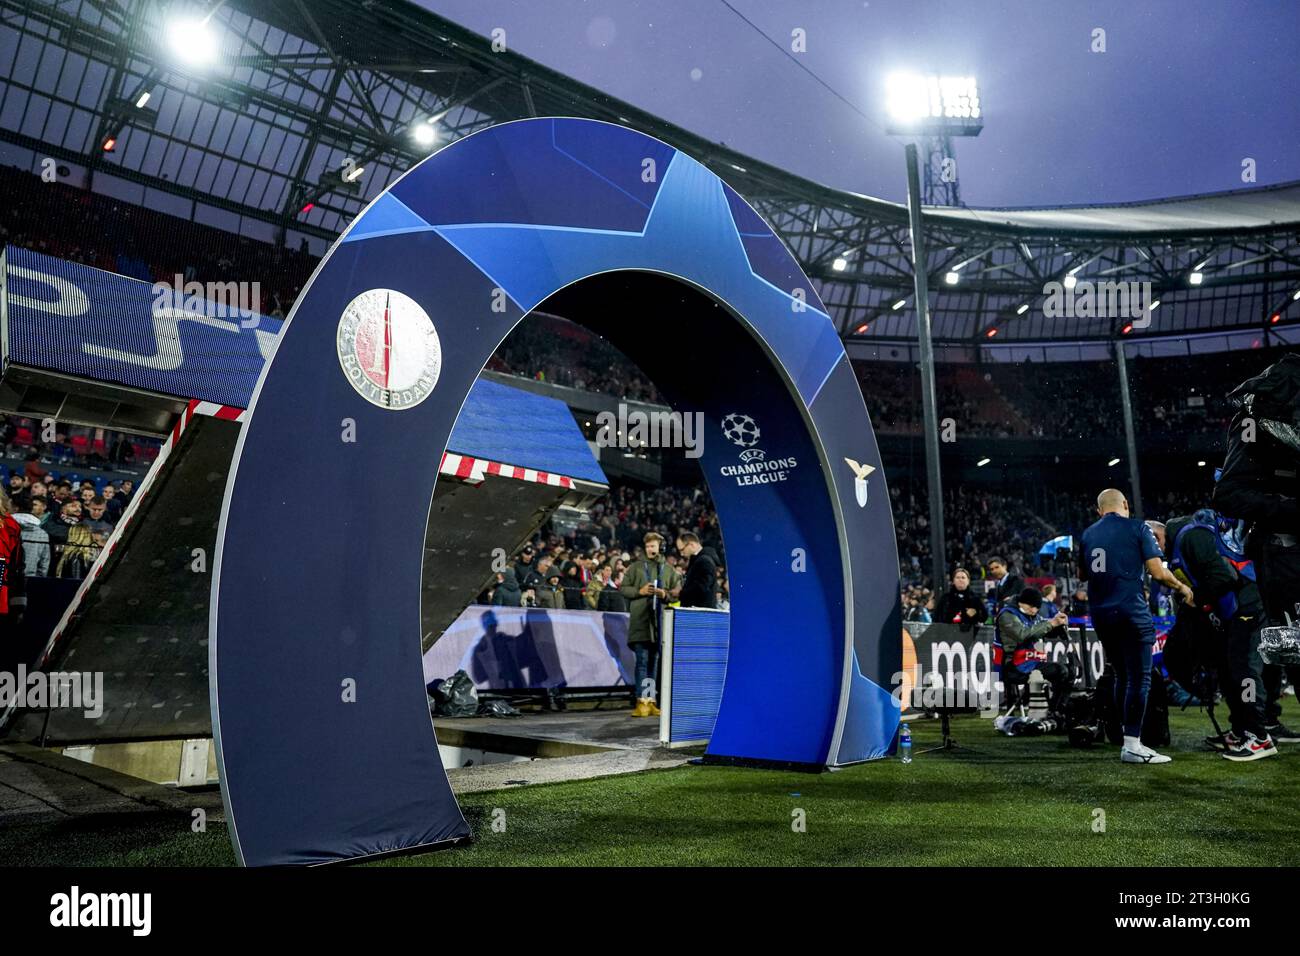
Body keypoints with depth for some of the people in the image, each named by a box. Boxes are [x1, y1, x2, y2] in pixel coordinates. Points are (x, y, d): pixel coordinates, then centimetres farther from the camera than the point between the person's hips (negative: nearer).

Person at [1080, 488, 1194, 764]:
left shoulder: (1089, 533, 12)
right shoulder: (1137, 528, -2)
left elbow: (1082, 575, 22)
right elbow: (1157, 572, -8)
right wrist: (1182, 588, 8)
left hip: (1100, 613, 6)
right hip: (1130, 611, -6)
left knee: (1122, 677, 15)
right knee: (1139, 678, -2)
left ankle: (1130, 739, 20)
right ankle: (1132, 745, -3)